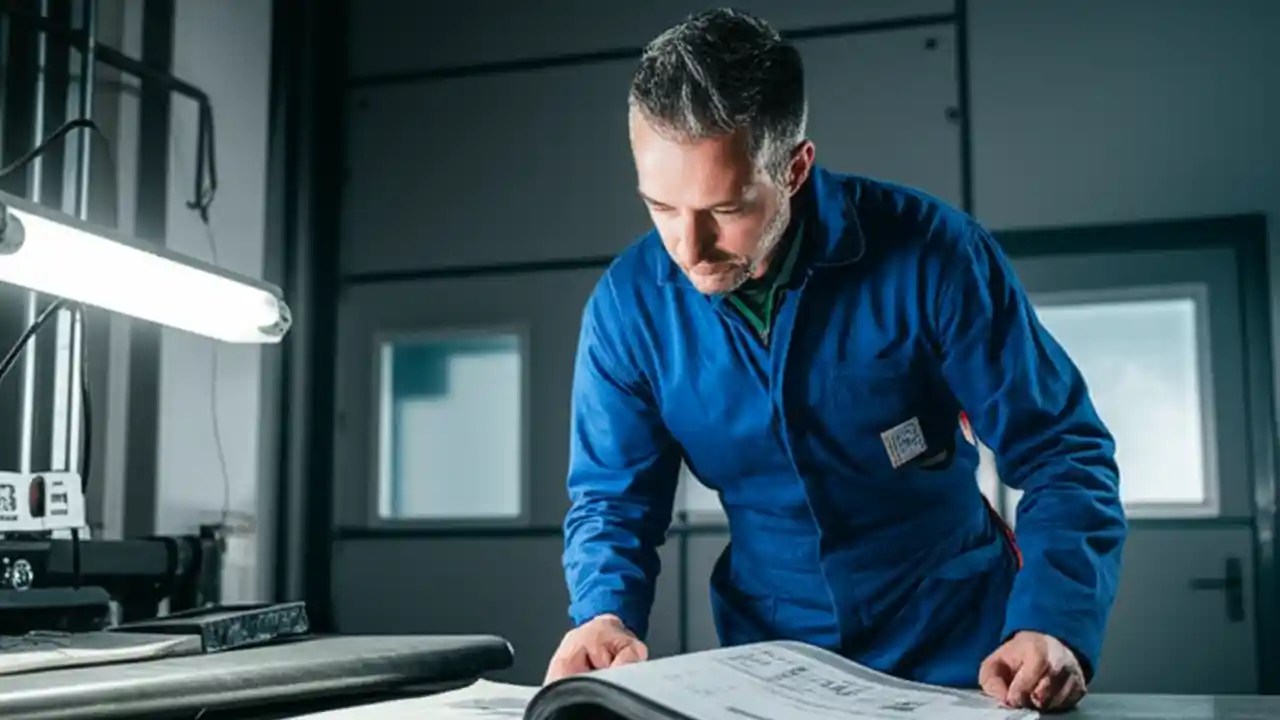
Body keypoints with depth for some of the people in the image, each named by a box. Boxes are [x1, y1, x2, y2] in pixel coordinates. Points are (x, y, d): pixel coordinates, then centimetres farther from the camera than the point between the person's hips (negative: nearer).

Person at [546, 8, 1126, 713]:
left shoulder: (928, 253, -17)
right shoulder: (627, 303, -10)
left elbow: (1062, 453, -12)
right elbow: (613, 497, 0)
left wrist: (1054, 625, -28)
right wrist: (606, 615, -21)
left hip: (958, 657, -2)